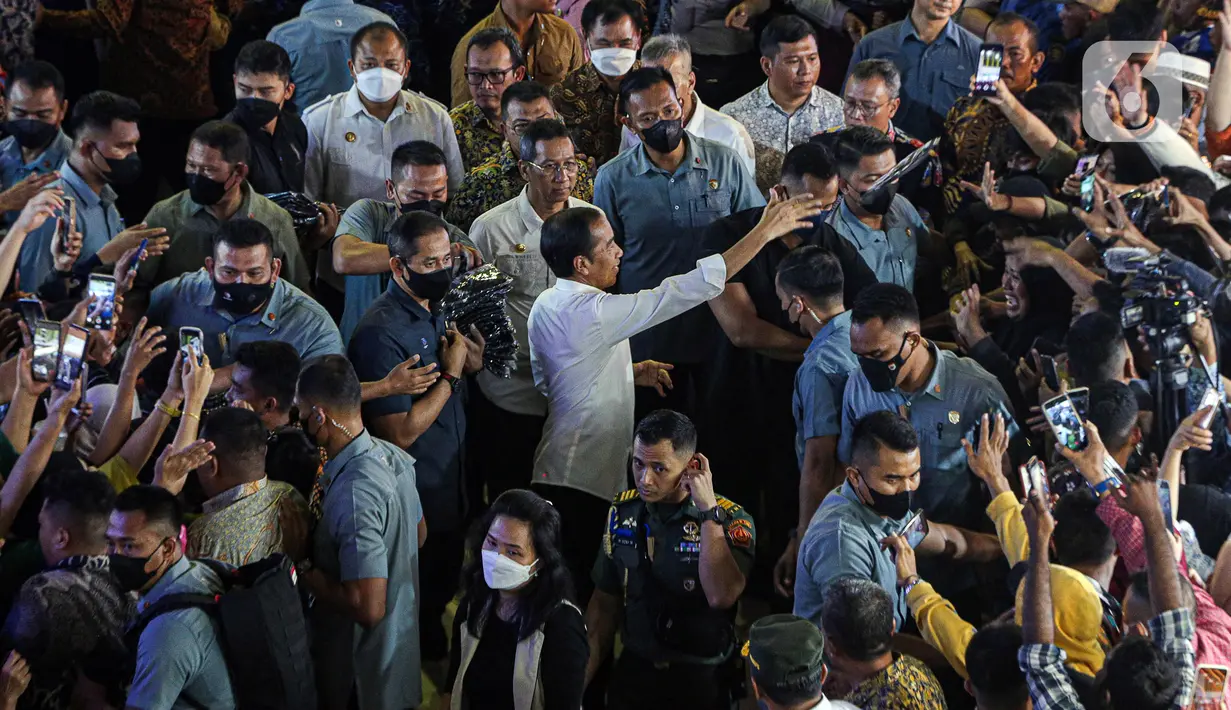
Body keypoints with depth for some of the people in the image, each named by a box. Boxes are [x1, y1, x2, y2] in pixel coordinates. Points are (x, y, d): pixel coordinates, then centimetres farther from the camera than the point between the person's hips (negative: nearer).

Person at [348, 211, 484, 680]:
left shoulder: (434, 311, 2)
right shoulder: (382, 333, -27)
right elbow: (399, 433, -29)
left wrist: (468, 364, -6)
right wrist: (451, 376, -22)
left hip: (450, 495, 8)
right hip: (416, 505, -8)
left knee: (442, 594, 24)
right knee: (418, 610, 9)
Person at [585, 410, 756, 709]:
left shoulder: (731, 519, -14)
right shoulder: (623, 511, -1)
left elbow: (722, 596, -30)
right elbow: (605, 603, 7)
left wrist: (708, 512, -28)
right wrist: (580, 679, 3)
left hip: (700, 681, -3)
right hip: (633, 671, 4)